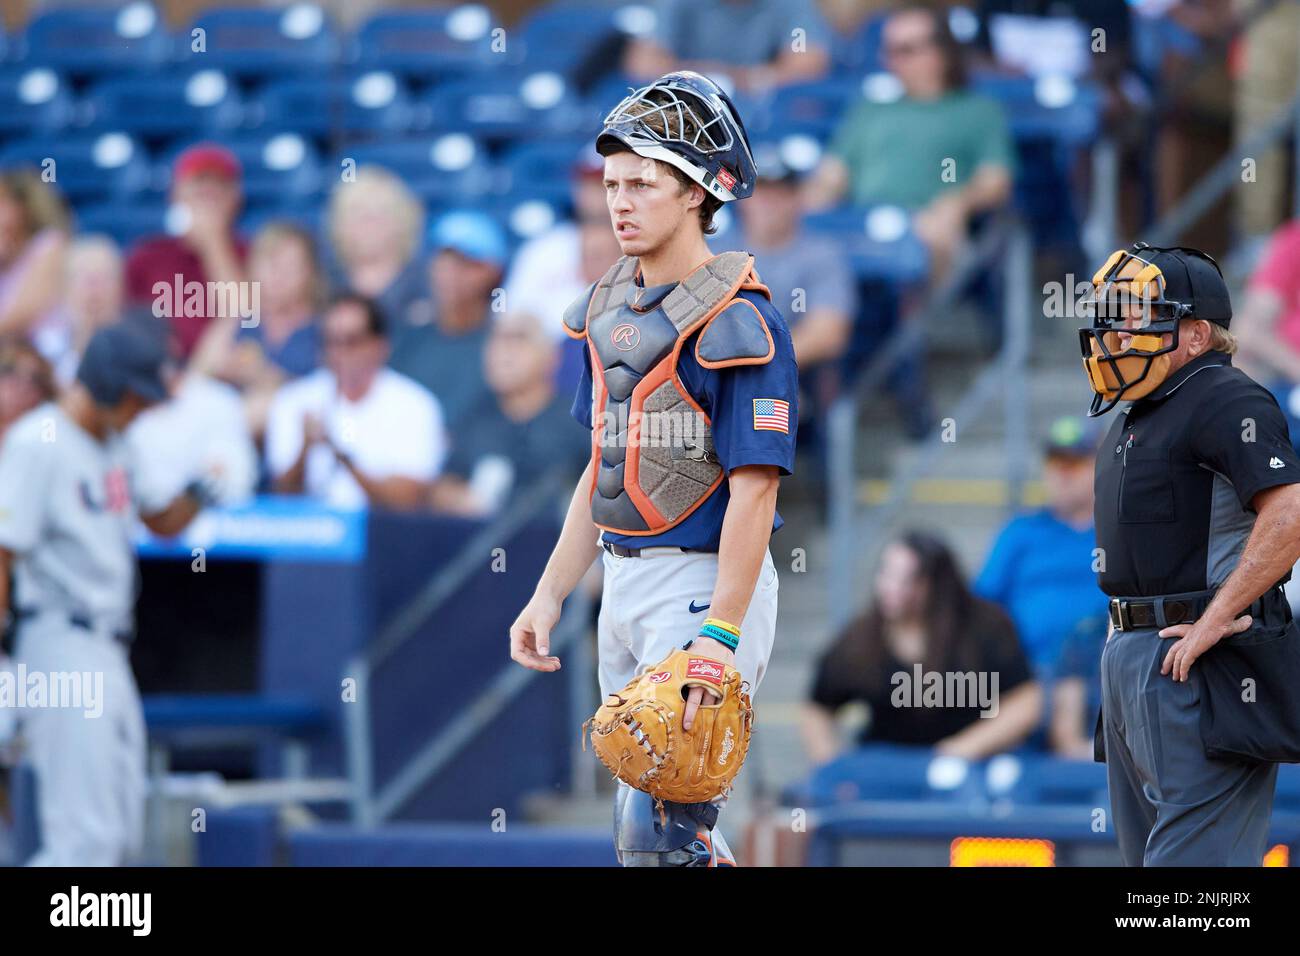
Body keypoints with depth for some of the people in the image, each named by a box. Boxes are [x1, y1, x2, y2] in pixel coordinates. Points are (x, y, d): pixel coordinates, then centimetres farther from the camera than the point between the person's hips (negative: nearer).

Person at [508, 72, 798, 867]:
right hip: (626, 585, 9)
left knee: (658, 835, -13)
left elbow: (753, 490, -18)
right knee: (641, 824, 12)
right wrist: (550, 596, 14)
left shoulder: (737, 323, -15)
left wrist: (719, 637, -24)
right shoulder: (611, 310, 11)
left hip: (707, 589, -9)